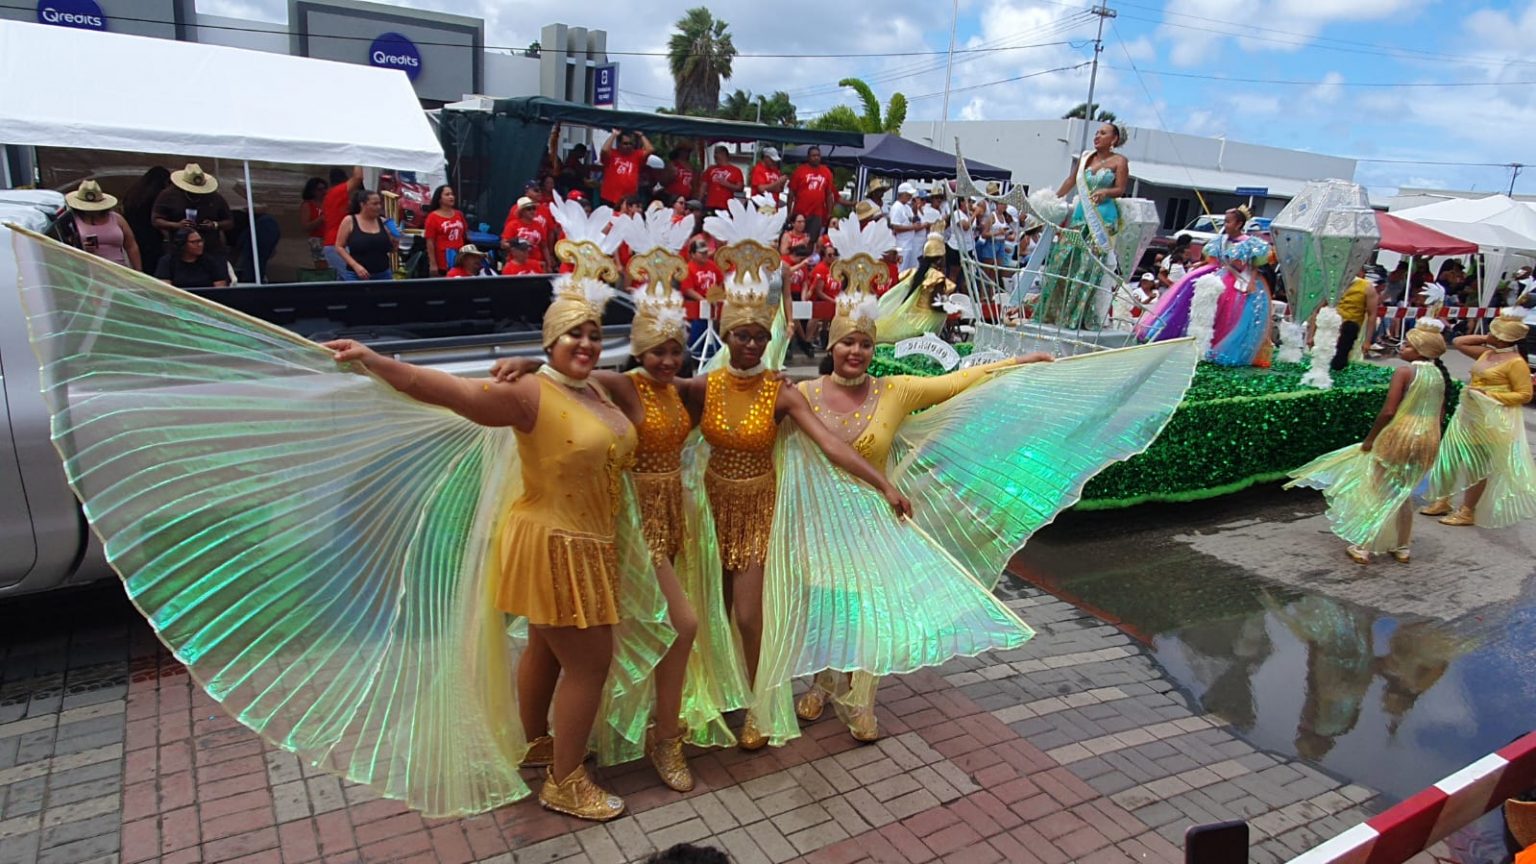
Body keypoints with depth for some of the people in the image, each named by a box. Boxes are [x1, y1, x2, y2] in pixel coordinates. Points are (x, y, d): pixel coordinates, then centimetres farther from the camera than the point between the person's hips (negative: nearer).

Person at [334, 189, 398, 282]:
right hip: (356, 276, -3)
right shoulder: (349, 221, -1)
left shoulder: (383, 222, 7)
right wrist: (355, 265, -14)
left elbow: (392, 250, 14)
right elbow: (339, 247, -2)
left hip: (383, 275, 3)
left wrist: (395, 240, -8)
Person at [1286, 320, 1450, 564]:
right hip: (1428, 441, 6)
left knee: (1376, 492, 5)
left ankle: (1363, 548, 8)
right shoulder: (1440, 374, 6)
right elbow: (1441, 414, 12)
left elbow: (1388, 411, -20)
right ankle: (1401, 548, 26)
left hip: (1399, 436, -6)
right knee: (1404, 494, 19)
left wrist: (1370, 438, -8)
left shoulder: (1404, 372, -14)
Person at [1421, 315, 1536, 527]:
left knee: (1477, 465, 2)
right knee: (1450, 455, 12)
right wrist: (1484, 339, 6)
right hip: (1468, 414, 8)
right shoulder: (1486, 353, 6)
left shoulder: (1516, 362, -16)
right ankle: (1443, 501, 23)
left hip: (1491, 420, -8)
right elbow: (1458, 342, 17)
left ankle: (1467, 512, 13)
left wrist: (1489, 395, -22)